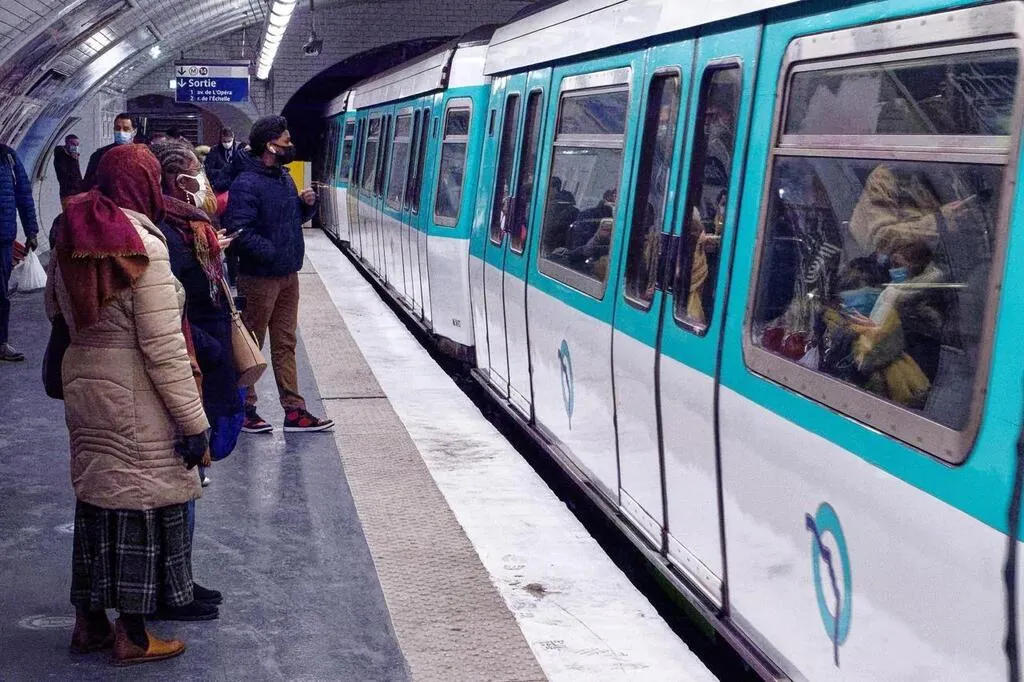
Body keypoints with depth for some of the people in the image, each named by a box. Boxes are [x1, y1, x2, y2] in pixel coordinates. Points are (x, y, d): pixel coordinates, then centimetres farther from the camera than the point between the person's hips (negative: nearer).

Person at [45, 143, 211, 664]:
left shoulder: (71, 240, 5)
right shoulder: (141, 245, -17)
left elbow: (55, 310, 18)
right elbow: (163, 346, -19)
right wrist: (193, 420, -15)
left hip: (83, 387, 7)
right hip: (136, 399, -7)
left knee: (94, 499, 17)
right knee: (140, 504, 4)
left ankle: (89, 622, 28)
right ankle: (132, 636, 14)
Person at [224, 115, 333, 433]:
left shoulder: (283, 177, 11)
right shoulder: (247, 184, -18)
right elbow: (240, 231, -25)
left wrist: (306, 203, 2)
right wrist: (272, 253, -24)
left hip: (288, 276, 9)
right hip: (260, 278, -9)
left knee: (285, 343, 12)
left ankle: (294, 410, 18)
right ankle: (245, 410, 15)